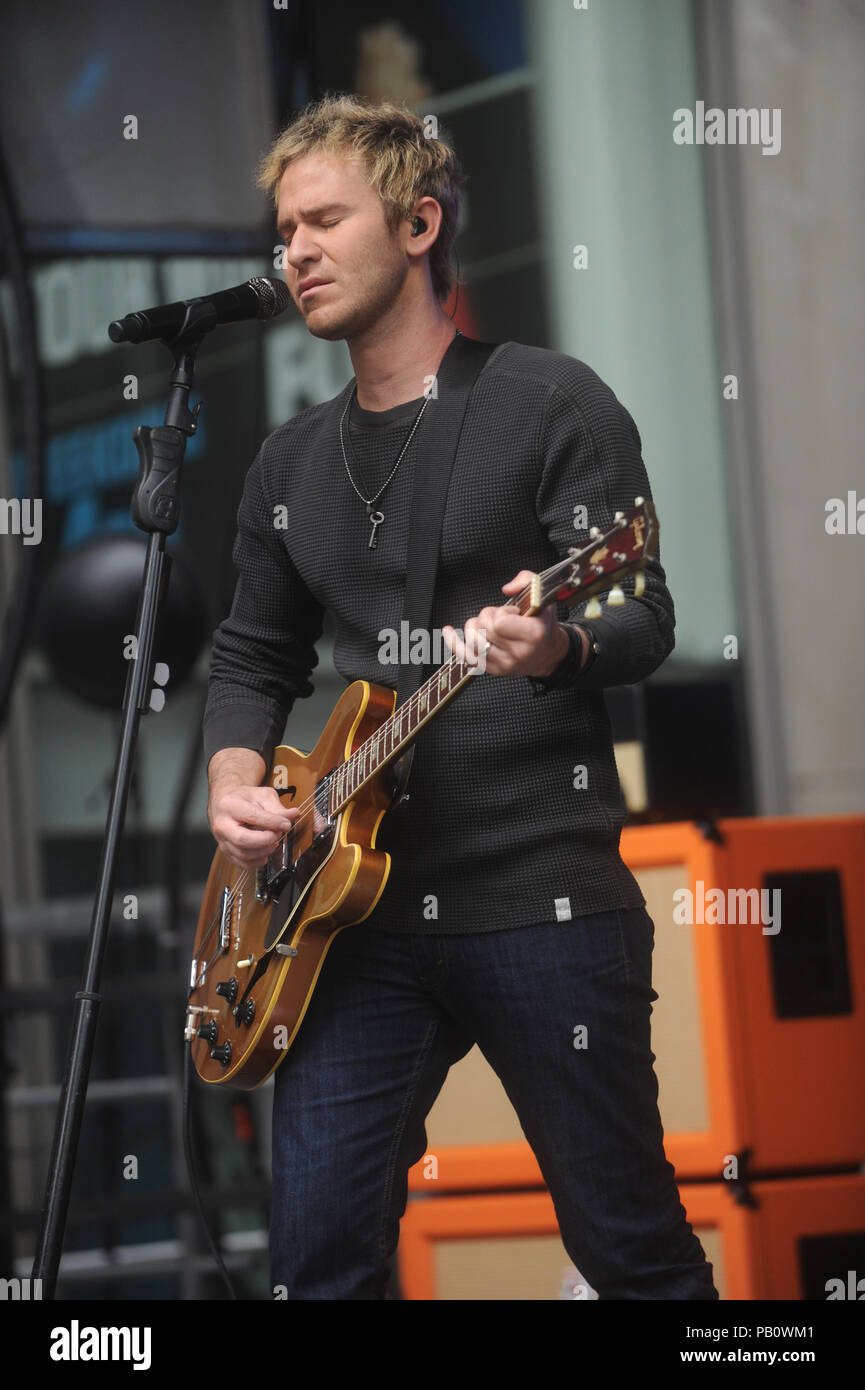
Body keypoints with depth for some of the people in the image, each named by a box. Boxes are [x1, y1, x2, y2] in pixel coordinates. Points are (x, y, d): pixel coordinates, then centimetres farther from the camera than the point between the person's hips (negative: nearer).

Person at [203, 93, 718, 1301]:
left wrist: (557, 647, -30)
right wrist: (235, 776, 4)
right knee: (320, 1255, -1)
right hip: (361, 906, 5)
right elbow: (254, 654, 24)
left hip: (544, 898, -5)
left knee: (632, 1246, 1)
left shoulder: (548, 404, -2)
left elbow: (645, 623, -7)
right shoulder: (292, 463, 17)